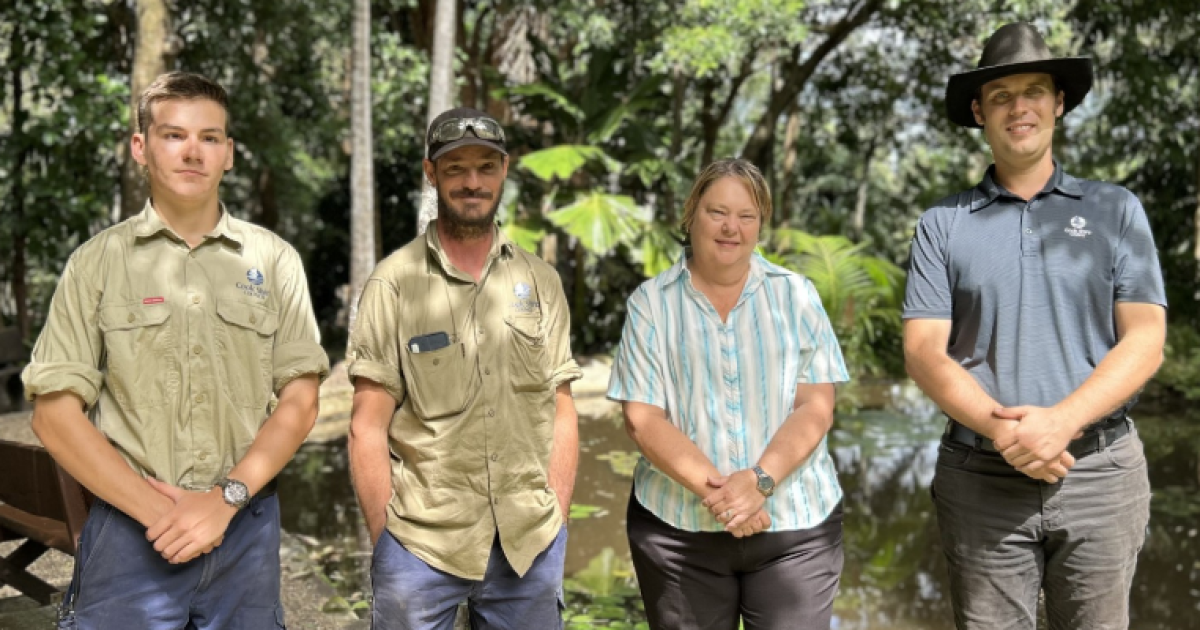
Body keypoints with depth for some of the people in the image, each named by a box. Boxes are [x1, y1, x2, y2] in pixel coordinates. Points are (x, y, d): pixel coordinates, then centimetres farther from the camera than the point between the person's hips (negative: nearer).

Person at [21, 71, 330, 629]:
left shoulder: (274, 261, 4)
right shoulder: (97, 263, 2)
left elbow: (299, 401, 1)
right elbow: (54, 414, -2)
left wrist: (226, 499, -11)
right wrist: (155, 509, -11)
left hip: (246, 526, 1)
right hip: (130, 529, -1)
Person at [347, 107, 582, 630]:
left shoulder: (541, 282, 7)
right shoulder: (394, 284, -2)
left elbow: (561, 415, 8)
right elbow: (368, 427, -3)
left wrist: (556, 524, 2)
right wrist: (385, 540, -5)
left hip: (529, 547, 3)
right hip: (420, 547, -2)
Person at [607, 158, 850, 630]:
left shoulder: (796, 295, 4)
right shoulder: (651, 302, 1)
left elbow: (816, 408, -3)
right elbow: (642, 418, -6)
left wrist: (759, 481, -17)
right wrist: (713, 491, -17)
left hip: (796, 524, 1)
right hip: (677, 527, 0)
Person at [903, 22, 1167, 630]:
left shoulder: (1116, 209, 6)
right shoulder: (943, 224, 5)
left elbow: (1145, 341, -2)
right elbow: (923, 350, -3)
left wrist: (1060, 422, -17)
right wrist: (1003, 432, -18)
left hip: (1101, 472, 1)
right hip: (981, 480, 0)